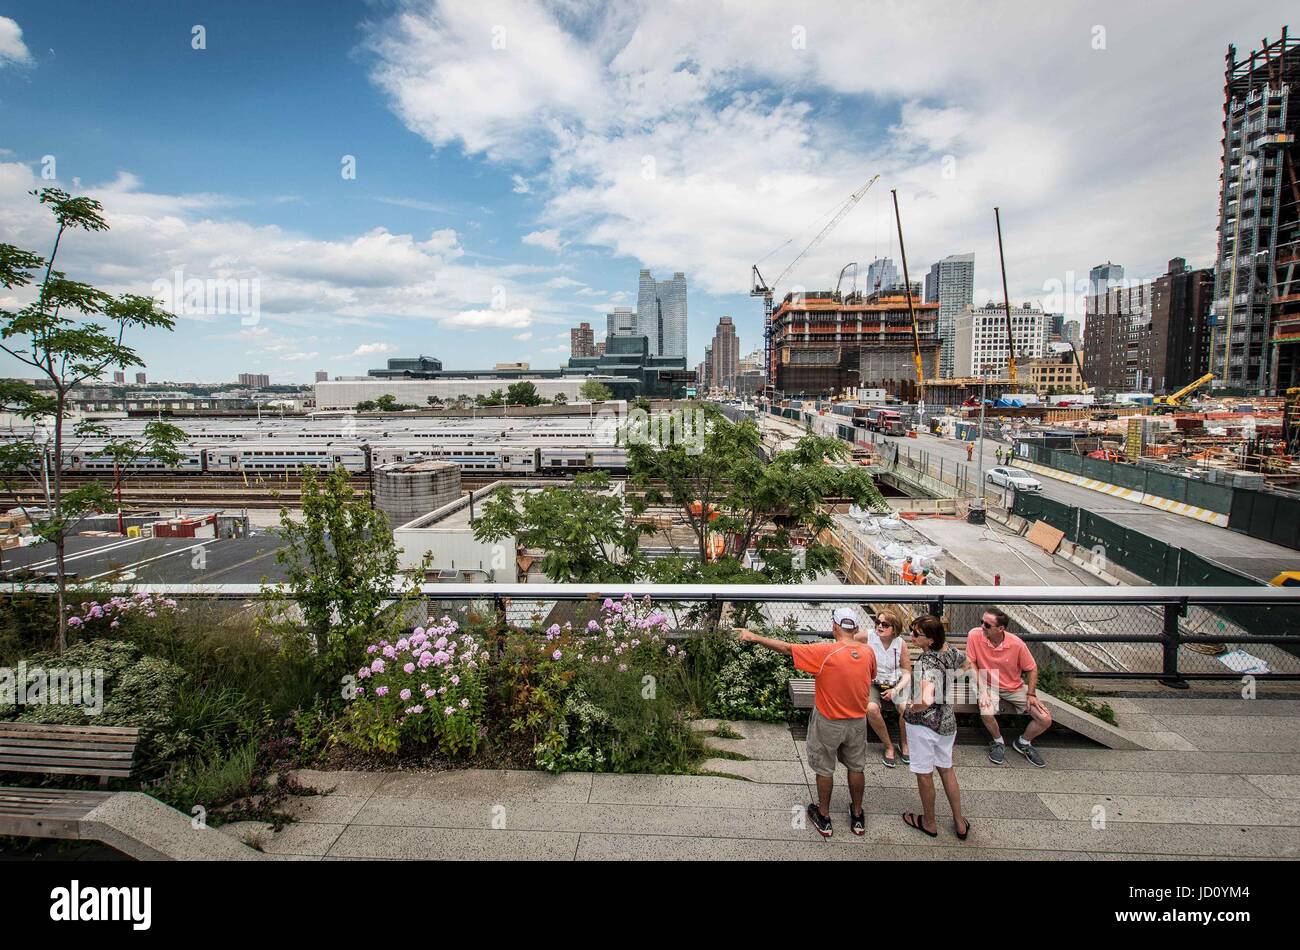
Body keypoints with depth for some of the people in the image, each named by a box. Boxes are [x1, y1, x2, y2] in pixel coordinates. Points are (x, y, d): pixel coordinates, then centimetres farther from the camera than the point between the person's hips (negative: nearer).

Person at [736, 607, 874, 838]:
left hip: (828, 722, -4)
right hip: (858, 721, 4)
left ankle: (823, 818, 29)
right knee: (856, 767, 20)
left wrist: (754, 637, -14)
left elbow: (786, 648, -21)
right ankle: (857, 816, 35)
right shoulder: (868, 653, -11)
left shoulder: (825, 652, -25)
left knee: (824, 769, 14)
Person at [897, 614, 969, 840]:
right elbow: (967, 662, 21)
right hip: (947, 720, 8)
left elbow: (927, 700, -43)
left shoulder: (927, 663, -29)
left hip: (924, 723, -8)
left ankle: (929, 823, 31)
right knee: (946, 769, 23)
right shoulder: (949, 652, -5)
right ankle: (960, 823, 35)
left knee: (924, 774, 13)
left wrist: (907, 707, -25)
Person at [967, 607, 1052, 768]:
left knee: (1046, 719, -8)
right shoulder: (975, 635, -21)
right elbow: (972, 663, -12)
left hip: (1015, 688, 2)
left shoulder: (1017, 644, -21)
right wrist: (982, 690, -18)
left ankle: (1023, 743, 23)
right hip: (989, 685, -1)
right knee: (986, 714, -30)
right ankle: (998, 742, 4)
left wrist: (1031, 694, -11)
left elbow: (1032, 669, -5)